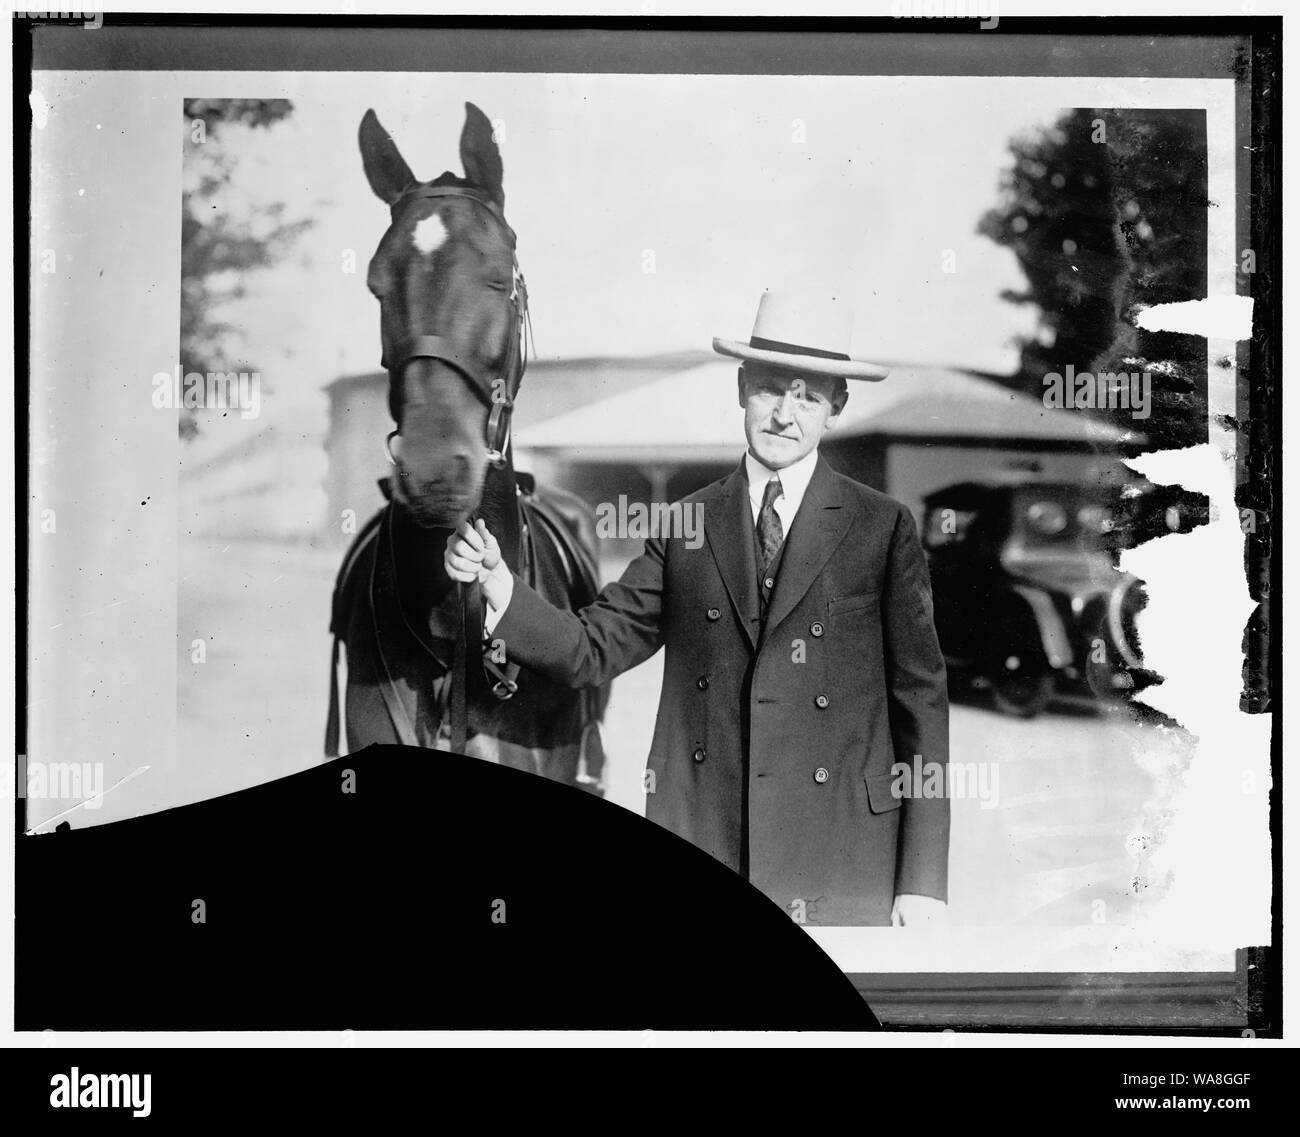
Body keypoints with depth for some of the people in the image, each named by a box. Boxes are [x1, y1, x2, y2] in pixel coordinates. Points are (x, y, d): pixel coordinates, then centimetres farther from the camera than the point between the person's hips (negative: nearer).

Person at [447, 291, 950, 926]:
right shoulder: (688, 524, 9)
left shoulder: (883, 530, 2)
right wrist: (495, 580, -9)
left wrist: (924, 882, -2)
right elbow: (591, 650, 8)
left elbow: (921, 704, 2)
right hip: (696, 846, 2)